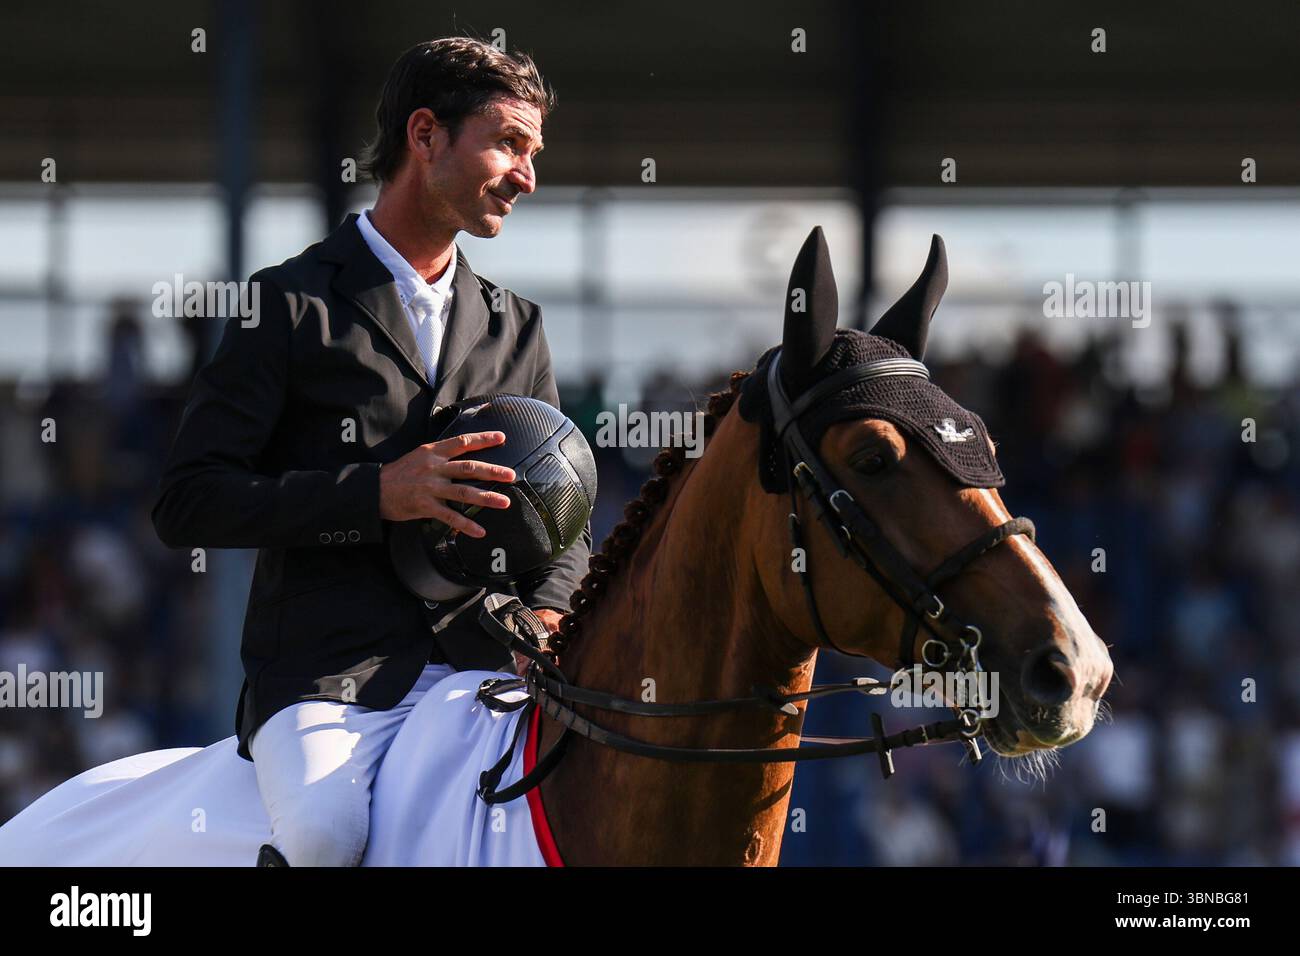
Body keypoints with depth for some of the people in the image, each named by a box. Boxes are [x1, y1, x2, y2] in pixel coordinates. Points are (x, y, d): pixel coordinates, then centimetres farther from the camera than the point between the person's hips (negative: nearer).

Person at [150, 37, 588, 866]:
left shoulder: (517, 326, 21)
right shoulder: (293, 305, 4)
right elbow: (188, 502, -4)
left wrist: (545, 612, 0)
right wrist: (375, 492, -14)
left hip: (481, 670, 4)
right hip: (324, 676, -4)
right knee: (326, 834, -34)